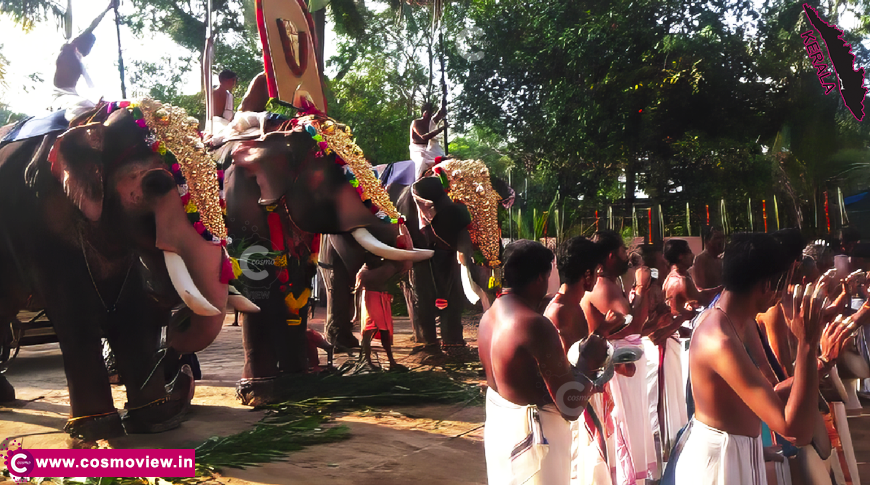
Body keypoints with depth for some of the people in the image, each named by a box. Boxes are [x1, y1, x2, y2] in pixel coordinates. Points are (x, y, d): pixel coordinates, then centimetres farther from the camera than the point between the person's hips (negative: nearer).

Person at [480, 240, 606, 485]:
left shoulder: (490, 316, 2)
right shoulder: (535, 324, -25)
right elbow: (570, 406, -23)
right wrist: (587, 361, -7)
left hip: (498, 426, 9)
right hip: (530, 435, -8)